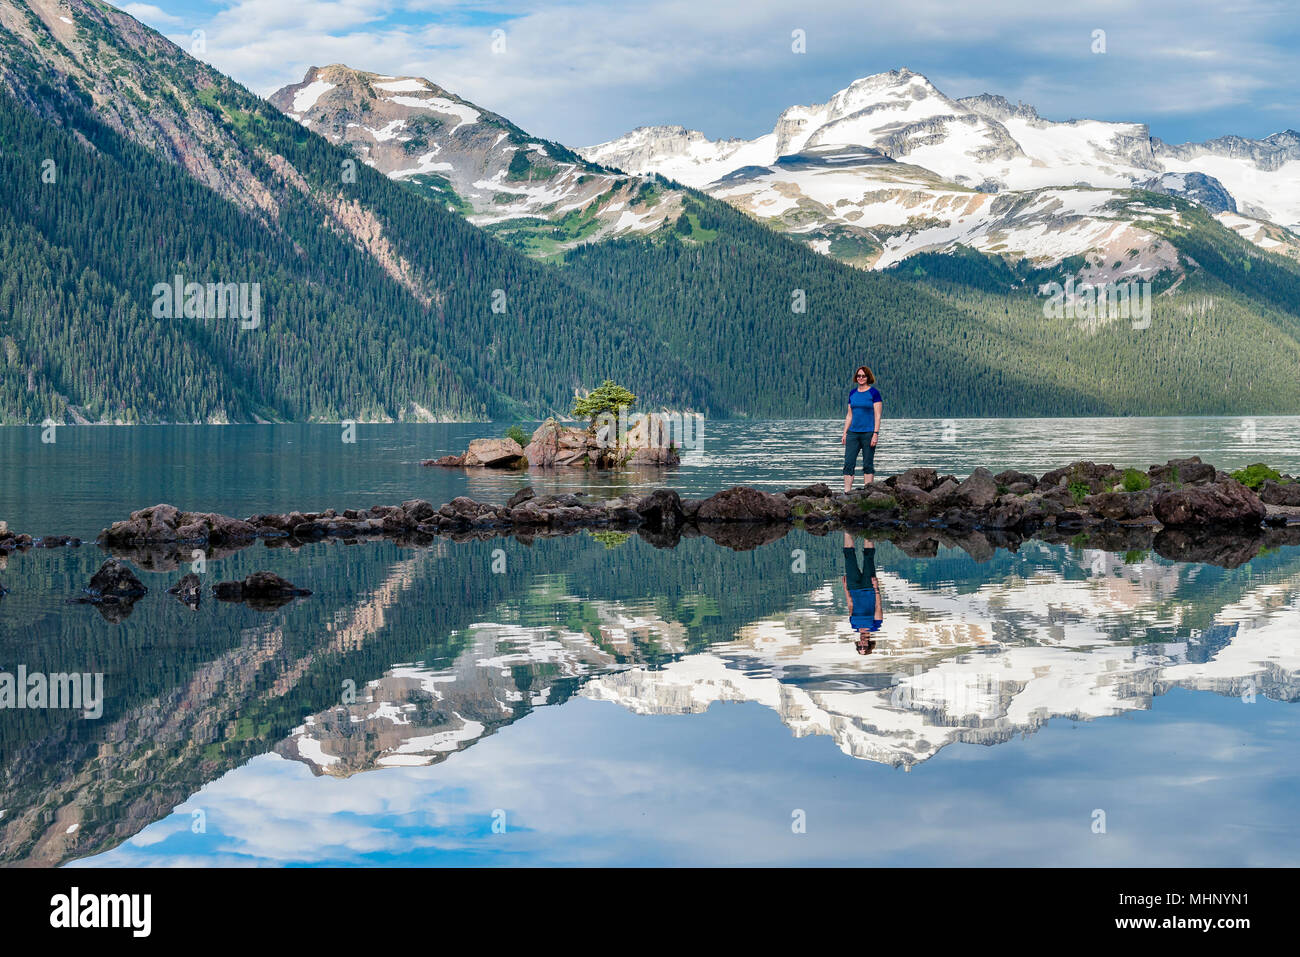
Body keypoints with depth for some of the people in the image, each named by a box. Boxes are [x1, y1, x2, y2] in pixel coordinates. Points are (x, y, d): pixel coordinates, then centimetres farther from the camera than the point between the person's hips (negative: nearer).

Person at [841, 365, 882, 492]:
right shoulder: (852, 393, 12)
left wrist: (875, 434, -14)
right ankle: (846, 492, -3)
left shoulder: (874, 392, -3)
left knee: (868, 465, 0)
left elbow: (877, 415, -7)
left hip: (868, 433, -5)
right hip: (853, 433, 5)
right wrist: (844, 433, 10)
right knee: (848, 463, -2)